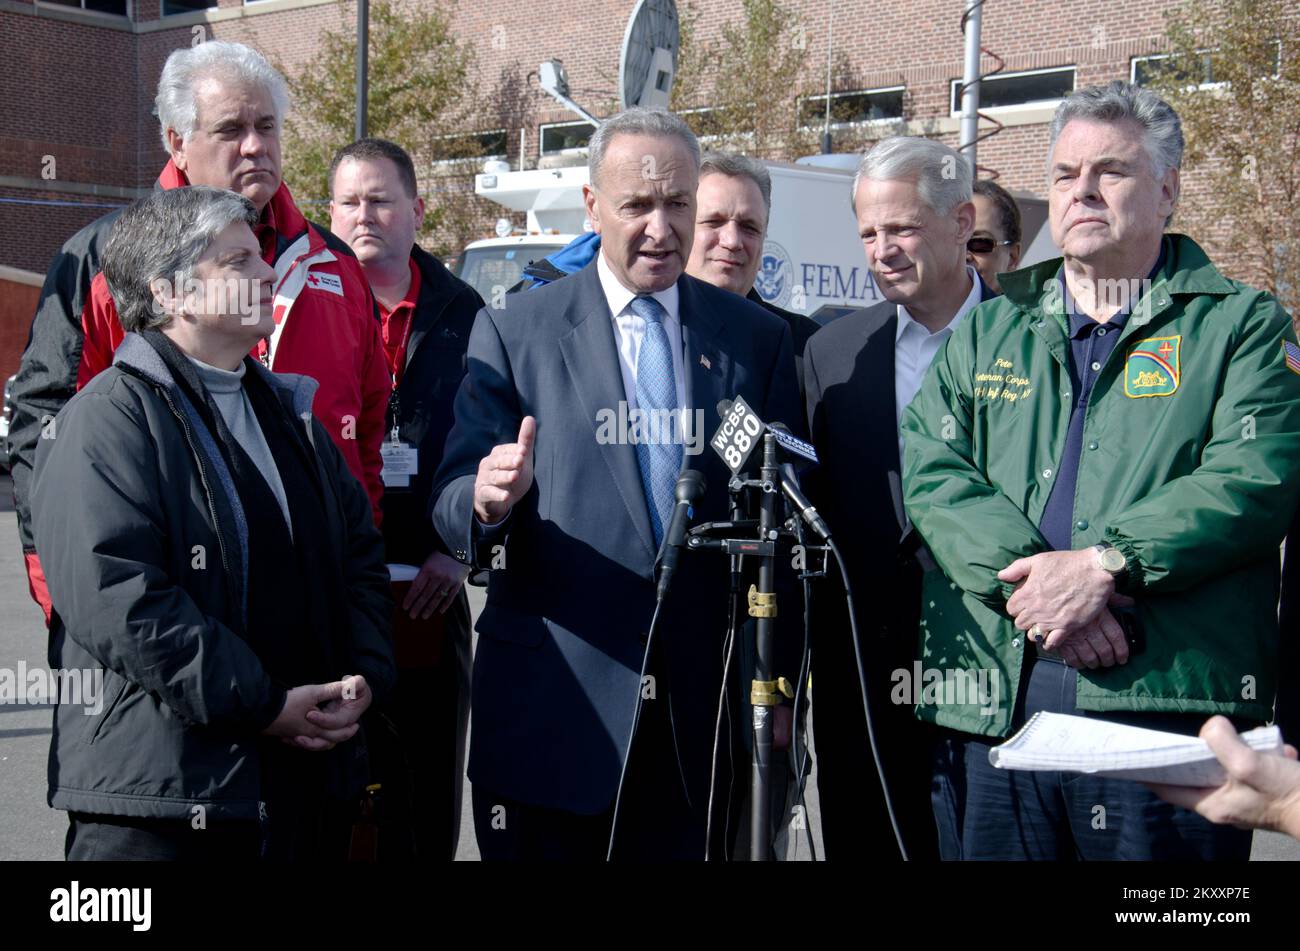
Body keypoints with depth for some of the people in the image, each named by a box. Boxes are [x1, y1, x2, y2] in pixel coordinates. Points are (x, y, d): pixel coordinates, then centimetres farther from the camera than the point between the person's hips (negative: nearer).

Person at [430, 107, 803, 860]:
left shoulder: (757, 340, 8)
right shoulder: (513, 333, 1)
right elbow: (452, 502, -2)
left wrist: (780, 685, 5)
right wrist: (488, 499, -25)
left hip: (705, 714, 2)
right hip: (552, 710, -2)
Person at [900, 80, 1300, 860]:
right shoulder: (987, 333, 19)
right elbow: (930, 472, 5)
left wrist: (1104, 564, -17)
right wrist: (1022, 574, -13)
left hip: (1166, 708, -3)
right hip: (992, 714, 3)